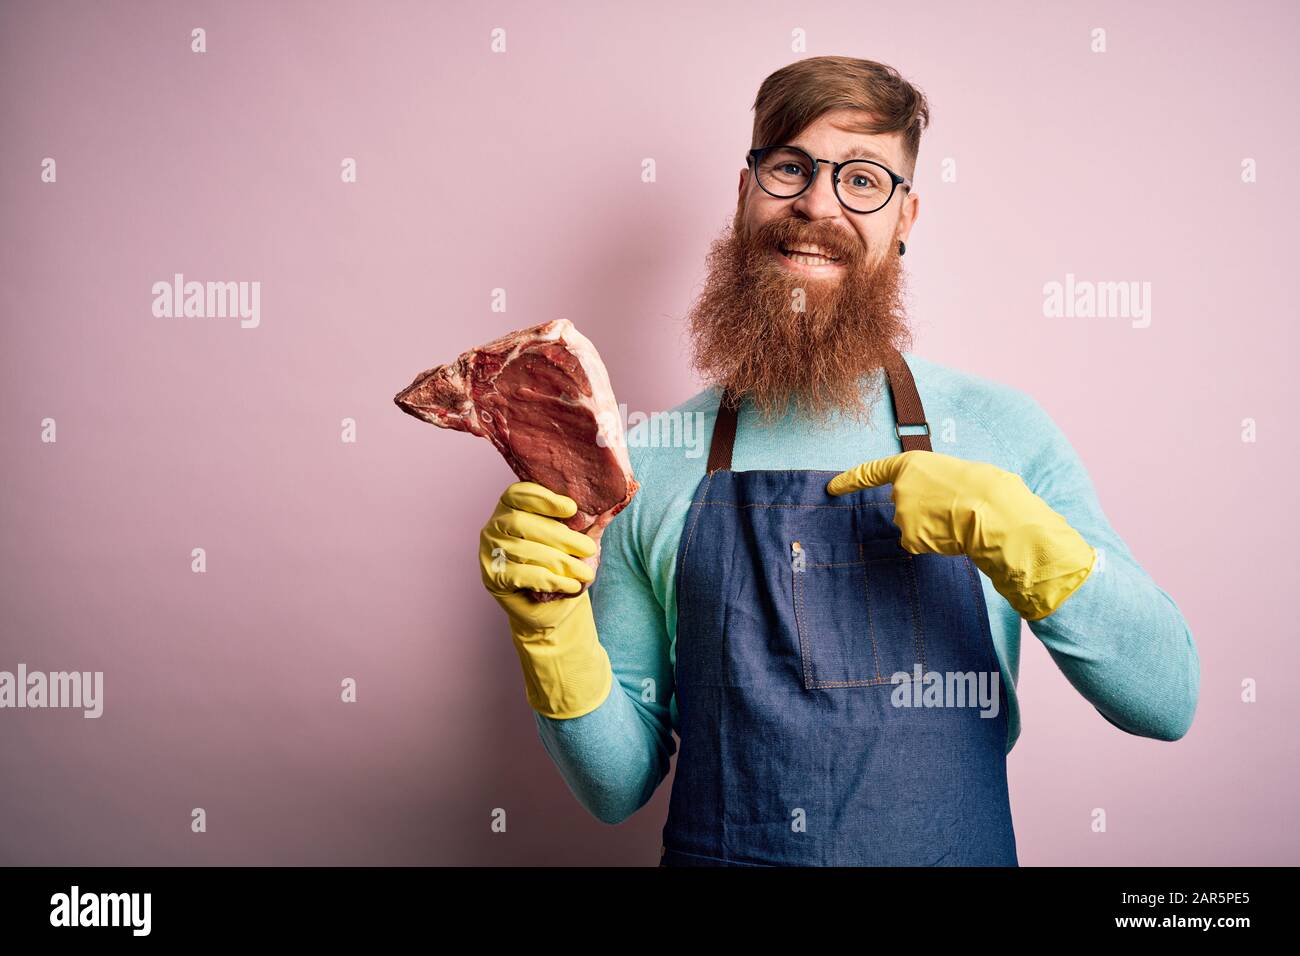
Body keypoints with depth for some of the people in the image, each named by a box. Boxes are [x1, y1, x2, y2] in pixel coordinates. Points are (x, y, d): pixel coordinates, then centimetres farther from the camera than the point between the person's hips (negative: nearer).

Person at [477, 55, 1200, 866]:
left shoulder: (1000, 431, -7)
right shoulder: (653, 465, -7)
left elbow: (1168, 702, -10)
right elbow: (621, 785, -3)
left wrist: (1009, 528, -22)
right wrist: (554, 629, -20)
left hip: (953, 853, 0)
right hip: (718, 855, 0)